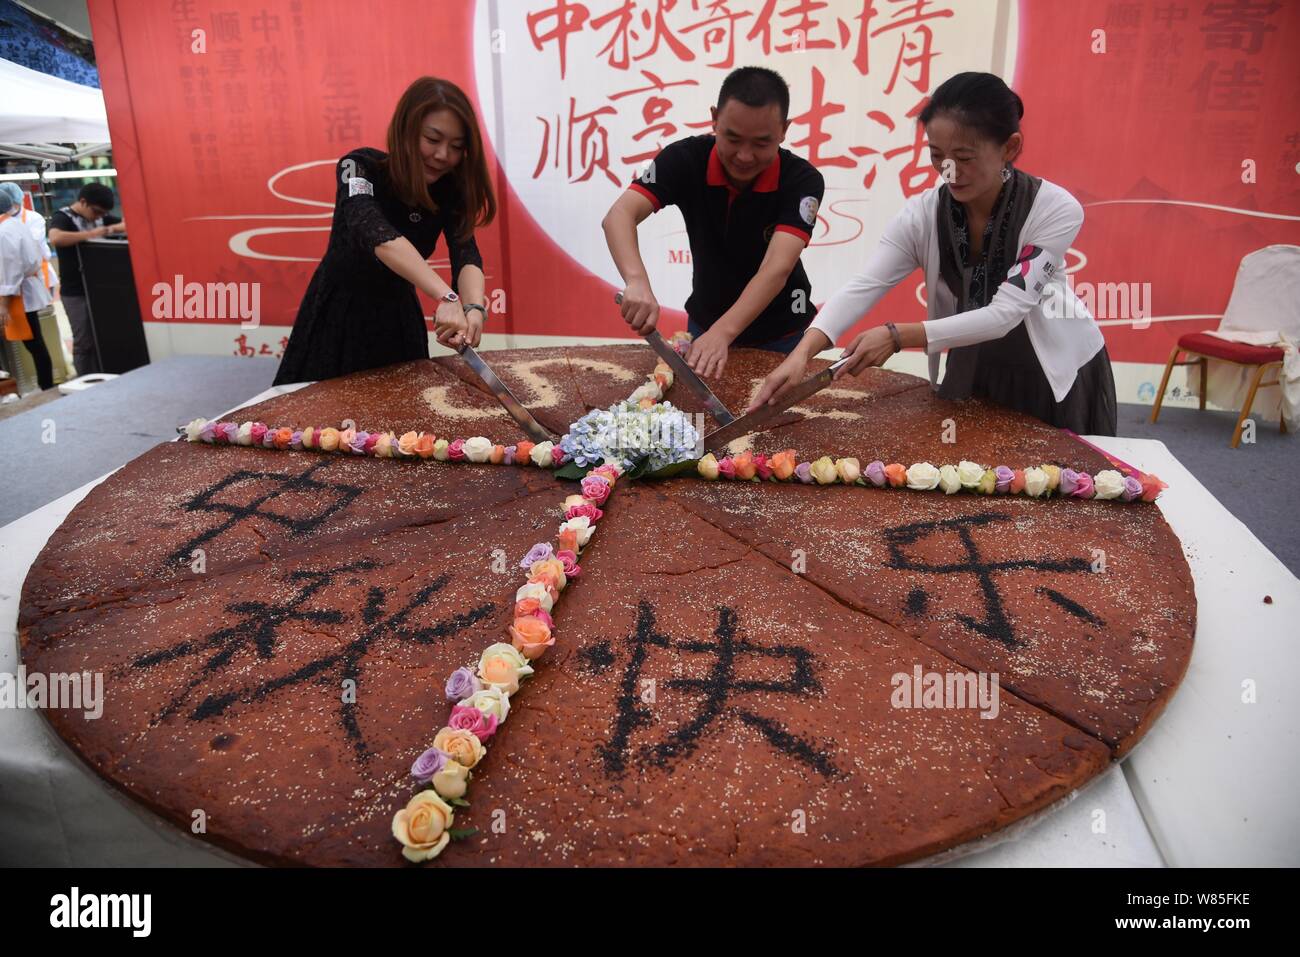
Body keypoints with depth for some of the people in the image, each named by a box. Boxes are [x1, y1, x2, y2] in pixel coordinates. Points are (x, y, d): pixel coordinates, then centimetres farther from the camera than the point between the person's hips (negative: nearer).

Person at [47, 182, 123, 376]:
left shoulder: (99, 216, 10)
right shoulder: (63, 217, -10)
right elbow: (55, 238, -31)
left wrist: (112, 228, -7)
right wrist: (90, 234, -27)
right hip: (76, 293, -6)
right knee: (84, 343, -3)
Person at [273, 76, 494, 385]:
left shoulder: (449, 191, -9)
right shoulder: (360, 166, -22)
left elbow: (466, 255, -22)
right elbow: (374, 232, -40)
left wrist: (474, 308, -46)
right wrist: (446, 297, -53)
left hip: (399, 317, 3)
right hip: (339, 315, -3)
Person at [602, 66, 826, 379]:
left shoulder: (803, 180, -24)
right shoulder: (685, 158, -19)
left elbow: (777, 269, -35)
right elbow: (619, 215, -30)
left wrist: (722, 332, -50)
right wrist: (637, 282, -50)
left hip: (779, 334, -2)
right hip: (705, 322, 2)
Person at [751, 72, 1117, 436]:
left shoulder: (1056, 210, -24)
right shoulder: (923, 214, -16)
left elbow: (1004, 313, -30)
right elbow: (860, 288, -28)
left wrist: (897, 336, -38)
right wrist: (802, 353, -44)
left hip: (1060, 372, -2)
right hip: (972, 371, 2)